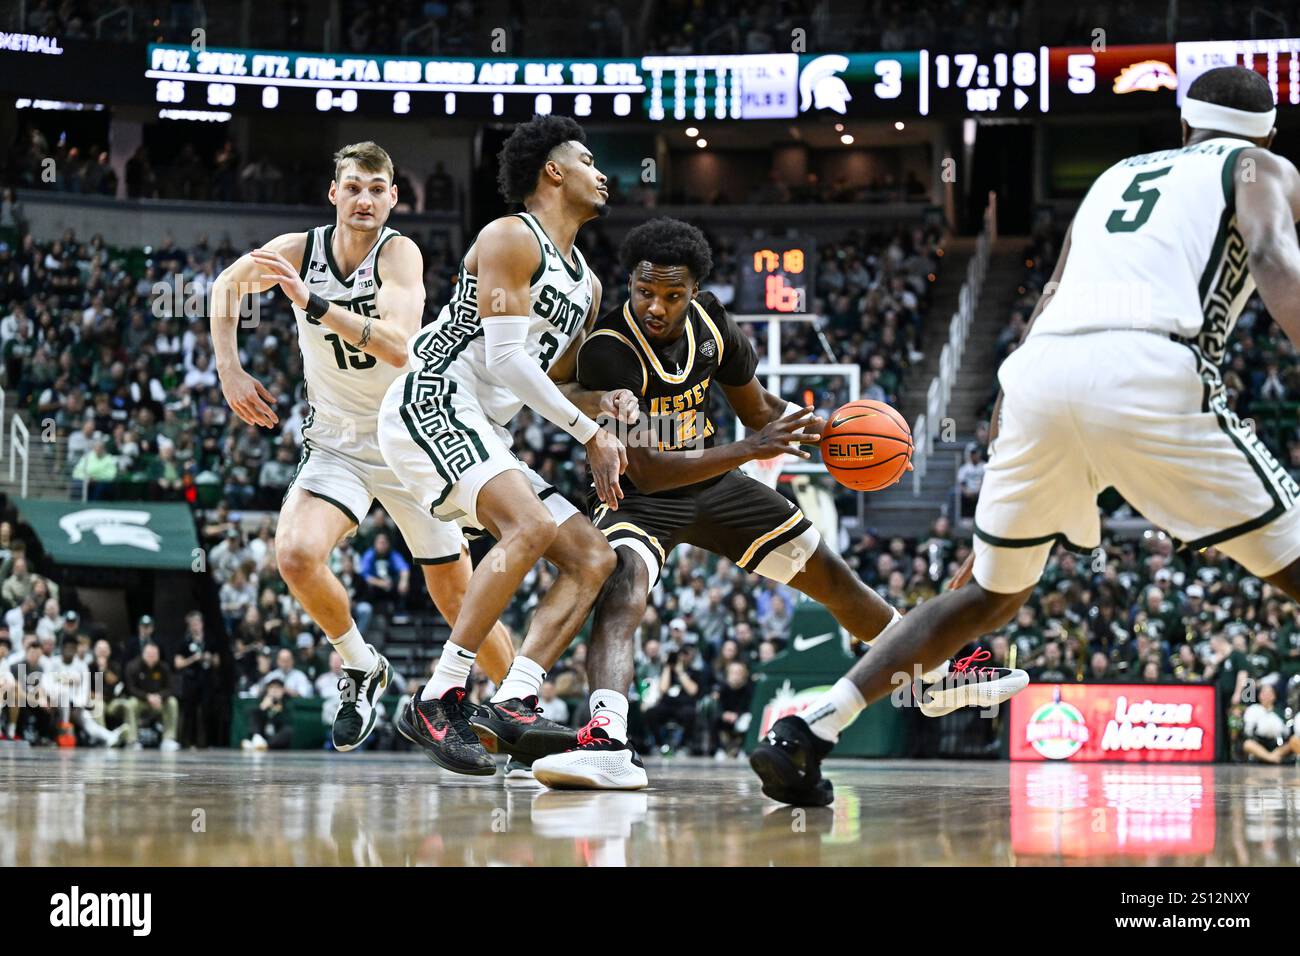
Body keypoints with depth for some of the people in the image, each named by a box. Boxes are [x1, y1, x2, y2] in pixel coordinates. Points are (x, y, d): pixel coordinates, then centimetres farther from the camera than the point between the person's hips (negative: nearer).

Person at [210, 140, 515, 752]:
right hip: (335, 443, 2)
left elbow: (399, 346, -36)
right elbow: (228, 285, 7)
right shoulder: (297, 251, -10)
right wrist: (229, 369, -4)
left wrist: (315, 305, -44)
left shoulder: (399, 254, -20)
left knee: (456, 595, 3)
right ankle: (363, 669, 0)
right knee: (296, 554, -25)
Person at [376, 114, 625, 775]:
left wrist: (600, 450, 8)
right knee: (531, 528, -31)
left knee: (594, 557, 0)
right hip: (431, 403, -10)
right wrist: (591, 433, -14)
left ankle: (511, 705, -17)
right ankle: (439, 700, -31)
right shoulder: (511, 239, -7)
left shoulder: (585, 284, 22)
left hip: (483, 434, 10)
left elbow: (559, 381, 28)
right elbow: (506, 360, -15)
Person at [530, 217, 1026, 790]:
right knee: (621, 593, -37)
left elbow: (757, 408, 7)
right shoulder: (608, 349, -30)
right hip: (638, 497, -6)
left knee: (831, 576, 13)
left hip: (715, 484, 6)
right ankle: (607, 743, -54)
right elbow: (645, 471, -33)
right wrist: (750, 449, -38)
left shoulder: (710, 322, -11)